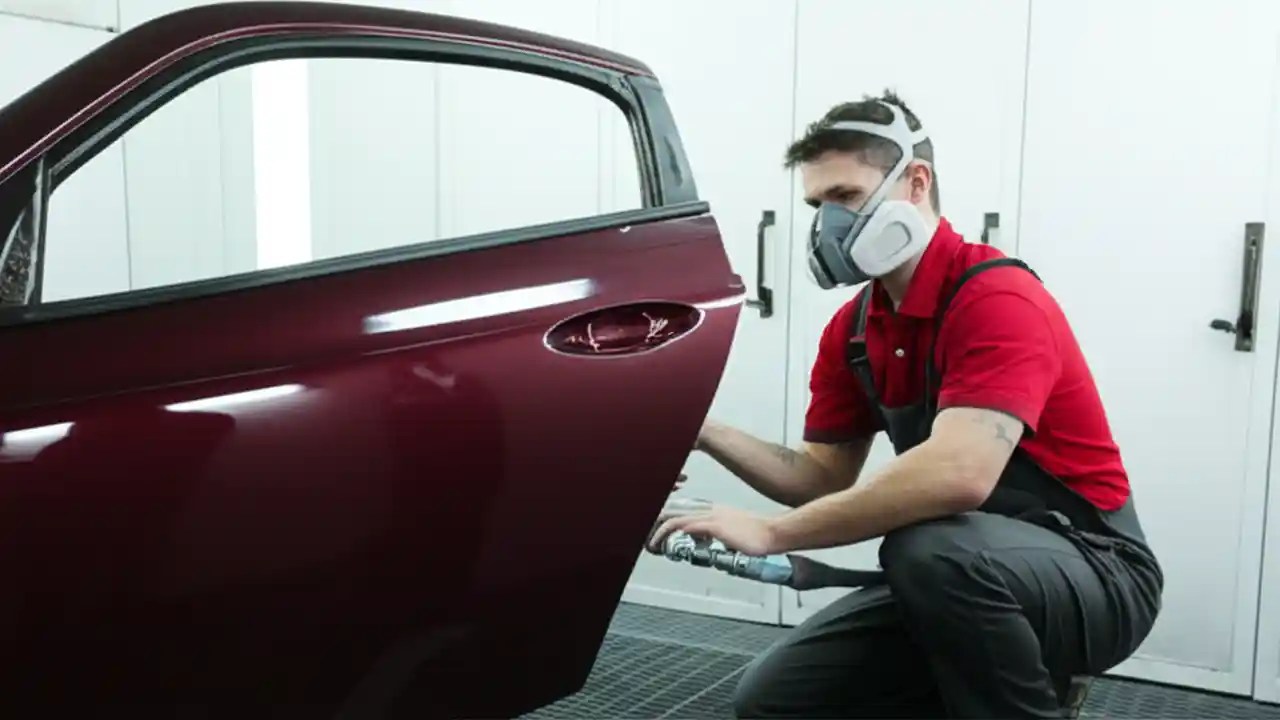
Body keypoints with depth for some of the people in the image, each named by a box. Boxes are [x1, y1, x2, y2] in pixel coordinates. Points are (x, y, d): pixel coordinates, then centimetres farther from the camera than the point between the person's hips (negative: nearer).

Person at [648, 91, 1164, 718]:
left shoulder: (997, 298, -22)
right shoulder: (851, 330, 3)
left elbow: (958, 475, -37)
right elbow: (824, 479, 8)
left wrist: (772, 532, -31)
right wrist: (708, 433, -8)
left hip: (1095, 571, -7)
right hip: (957, 575, 8)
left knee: (930, 550, -39)